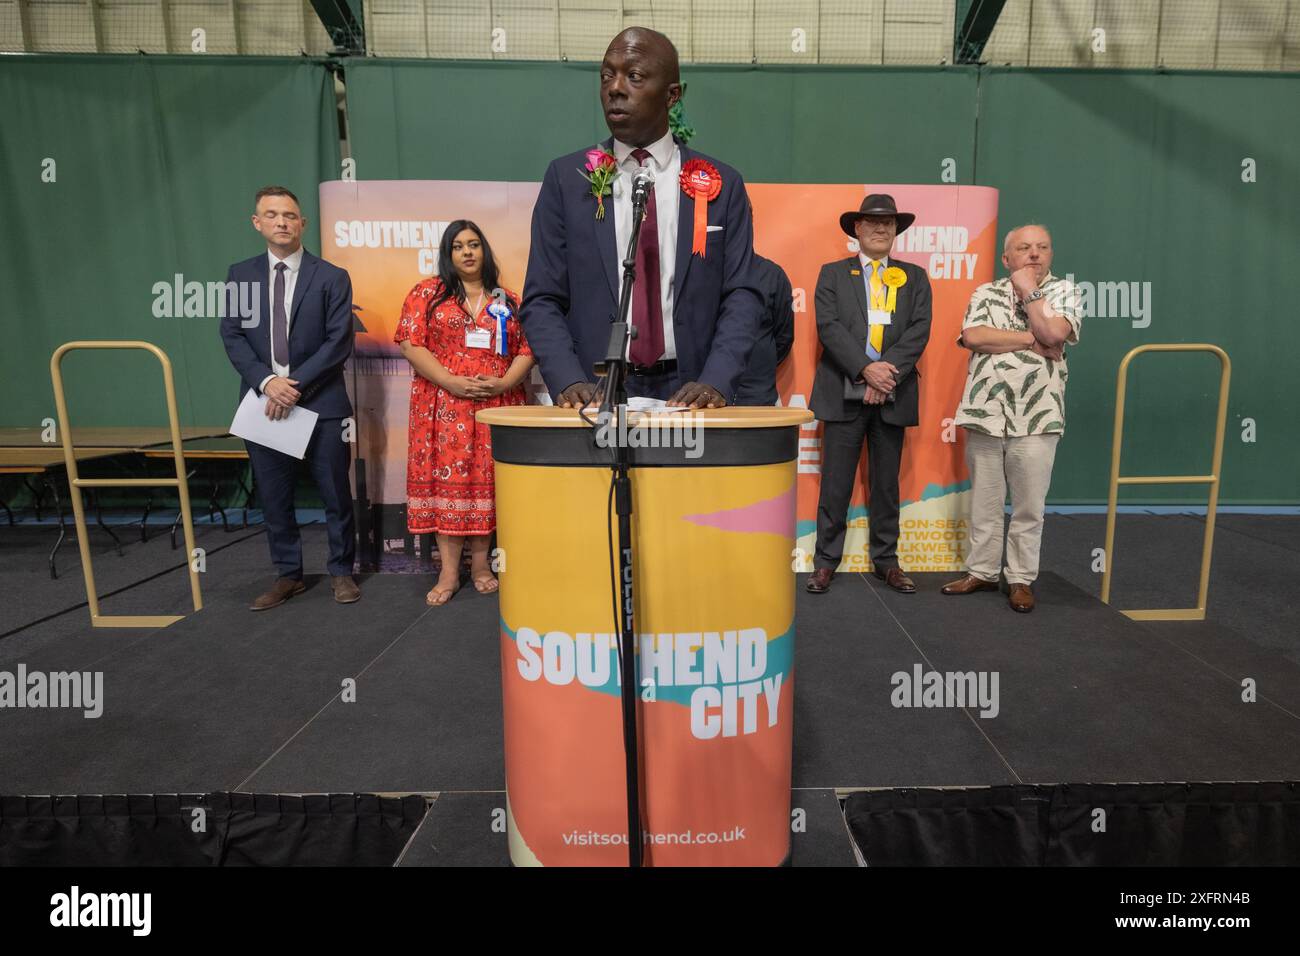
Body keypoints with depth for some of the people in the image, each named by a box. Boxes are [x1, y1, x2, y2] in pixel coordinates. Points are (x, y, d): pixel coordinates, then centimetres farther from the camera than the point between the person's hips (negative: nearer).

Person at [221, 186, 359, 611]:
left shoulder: (331, 277, 1)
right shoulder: (240, 275, 10)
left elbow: (339, 342, -7)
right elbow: (233, 336, 4)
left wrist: (296, 384, -15)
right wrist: (266, 381, -13)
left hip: (321, 403, -3)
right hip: (263, 401, 3)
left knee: (336, 493, 4)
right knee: (273, 496, 9)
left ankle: (341, 571, 19)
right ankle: (288, 575, 23)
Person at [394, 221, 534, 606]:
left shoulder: (508, 300, 13)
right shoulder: (427, 293, 7)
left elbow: (527, 349, 8)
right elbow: (410, 344, -2)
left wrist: (504, 383, -10)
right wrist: (450, 381, -14)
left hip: (496, 407, 2)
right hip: (444, 407, -1)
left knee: (486, 480, 3)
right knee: (446, 480, -3)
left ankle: (481, 564, 14)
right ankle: (448, 572, 3)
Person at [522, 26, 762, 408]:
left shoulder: (722, 185, 5)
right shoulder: (566, 179, 4)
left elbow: (741, 296, 1)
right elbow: (542, 300, 1)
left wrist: (715, 381, -15)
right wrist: (569, 381, -14)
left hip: (688, 393, 1)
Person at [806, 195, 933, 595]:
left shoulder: (915, 277, 13)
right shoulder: (833, 274, 8)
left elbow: (919, 330, 1)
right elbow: (828, 326, -6)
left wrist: (889, 369, -14)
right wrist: (865, 369, -16)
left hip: (893, 394, 2)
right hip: (844, 393, -2)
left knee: (886, 483, 9)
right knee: (836, 483, 1)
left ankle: (885, 560, 20)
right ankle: (826, 560, 11)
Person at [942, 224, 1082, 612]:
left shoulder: (1063, 291, 7)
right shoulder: (986, 293, 10)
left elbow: (1053, 333, -13)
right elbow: (972, 336, -9)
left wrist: (1029, 289, -3)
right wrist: (1032, 341, -10)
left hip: (1036, 418, -1)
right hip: (985, 412, 2)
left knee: (1029, 506, 4)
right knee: (984, 502, 10)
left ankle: (1021, 578, 17)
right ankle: (981, 571, 23)